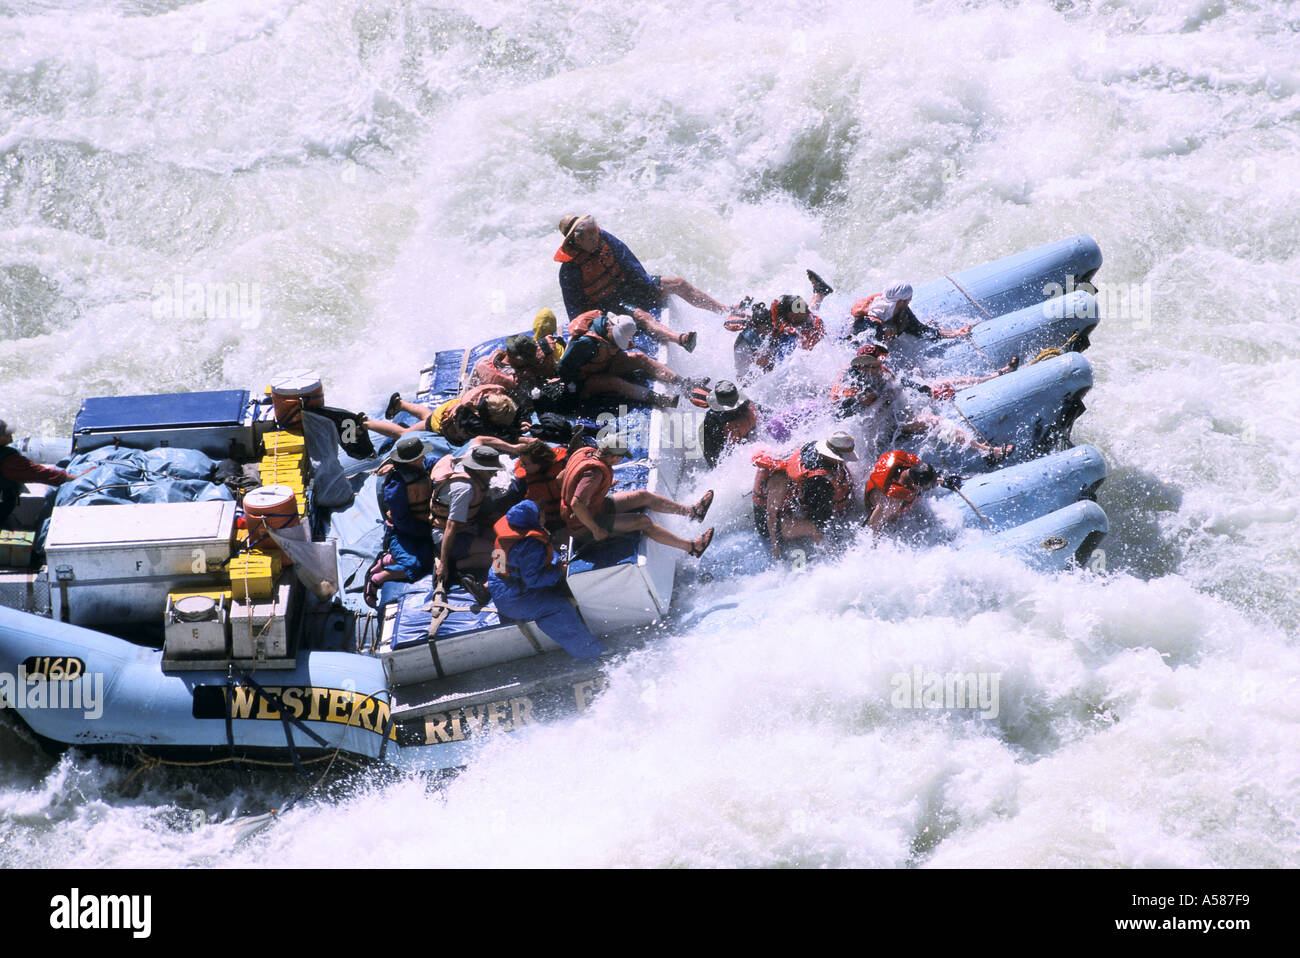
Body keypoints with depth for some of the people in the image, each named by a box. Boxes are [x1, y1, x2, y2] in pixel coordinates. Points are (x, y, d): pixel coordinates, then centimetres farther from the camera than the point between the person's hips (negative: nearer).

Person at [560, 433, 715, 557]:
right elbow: (576, 504, -42)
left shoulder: (586, 452, -5)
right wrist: (596, 530, -30)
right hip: (585, 528, -10)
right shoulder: (595, 472, -34)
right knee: (644, 522, -12)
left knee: (644, 496, 10)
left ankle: (692, 511, 24)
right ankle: (691, 547, 0)